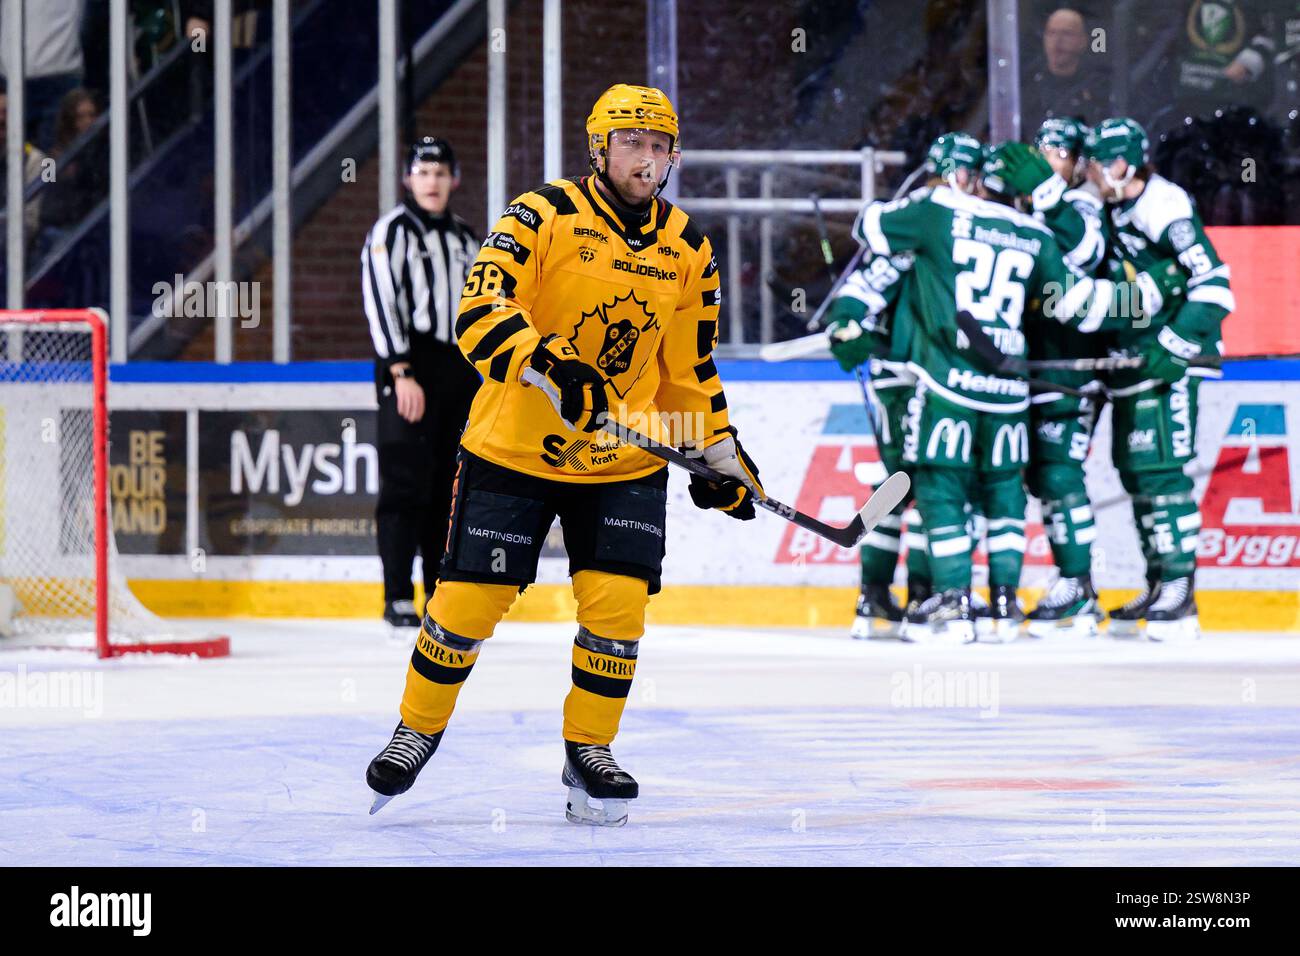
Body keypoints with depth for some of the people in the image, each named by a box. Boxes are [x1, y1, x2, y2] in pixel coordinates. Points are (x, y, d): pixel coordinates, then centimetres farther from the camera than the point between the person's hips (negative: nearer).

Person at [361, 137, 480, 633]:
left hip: (458, 370, 7)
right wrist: (401, 374, -20)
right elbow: (381, 304, -12)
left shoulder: (464, 239, 18)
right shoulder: (392, 231, -4)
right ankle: (399, 601, -9)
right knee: (405, 484, -10)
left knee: (449, 491, 8)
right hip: (410, 370, -7)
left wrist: (480, 386, 20)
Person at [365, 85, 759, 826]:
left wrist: (722, 454, 11)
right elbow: (481, 313, -24)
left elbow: (691, 367, 14)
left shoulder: (688, 249, 4)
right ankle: (418, 730, 22)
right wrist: (546, 366, -38)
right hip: (514, 448, -3)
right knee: (470, 599, -1)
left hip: (625, 460, 3)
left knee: (617, 603, -9)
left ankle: (589, 751, 11)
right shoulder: (543, 217, -13)